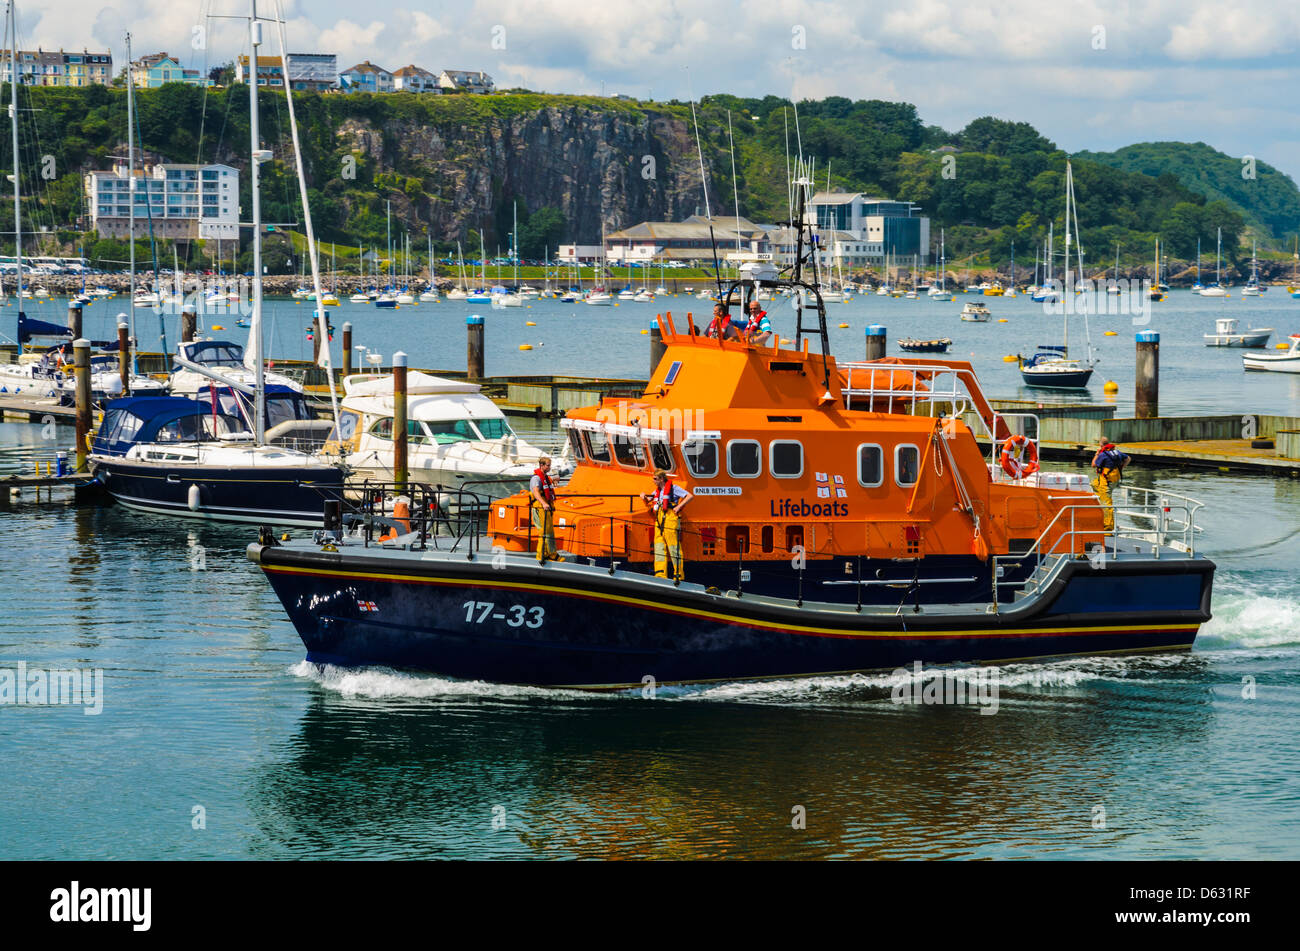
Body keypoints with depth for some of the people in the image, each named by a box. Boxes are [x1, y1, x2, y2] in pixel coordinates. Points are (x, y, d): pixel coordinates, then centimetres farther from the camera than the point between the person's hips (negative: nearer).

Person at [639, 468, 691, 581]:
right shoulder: (657, 491, 21)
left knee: (673, 547, -8)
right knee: (659, 547, 0)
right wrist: (644, 496, 13)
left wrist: (678, 506, -11)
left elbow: (689, 496, -3)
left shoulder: (673, 488, 0)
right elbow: (647, 501, 36)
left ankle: (678, 575, -6)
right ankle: (660, 574, -3)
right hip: (659, 520, 8)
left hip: (670, 518, -8)